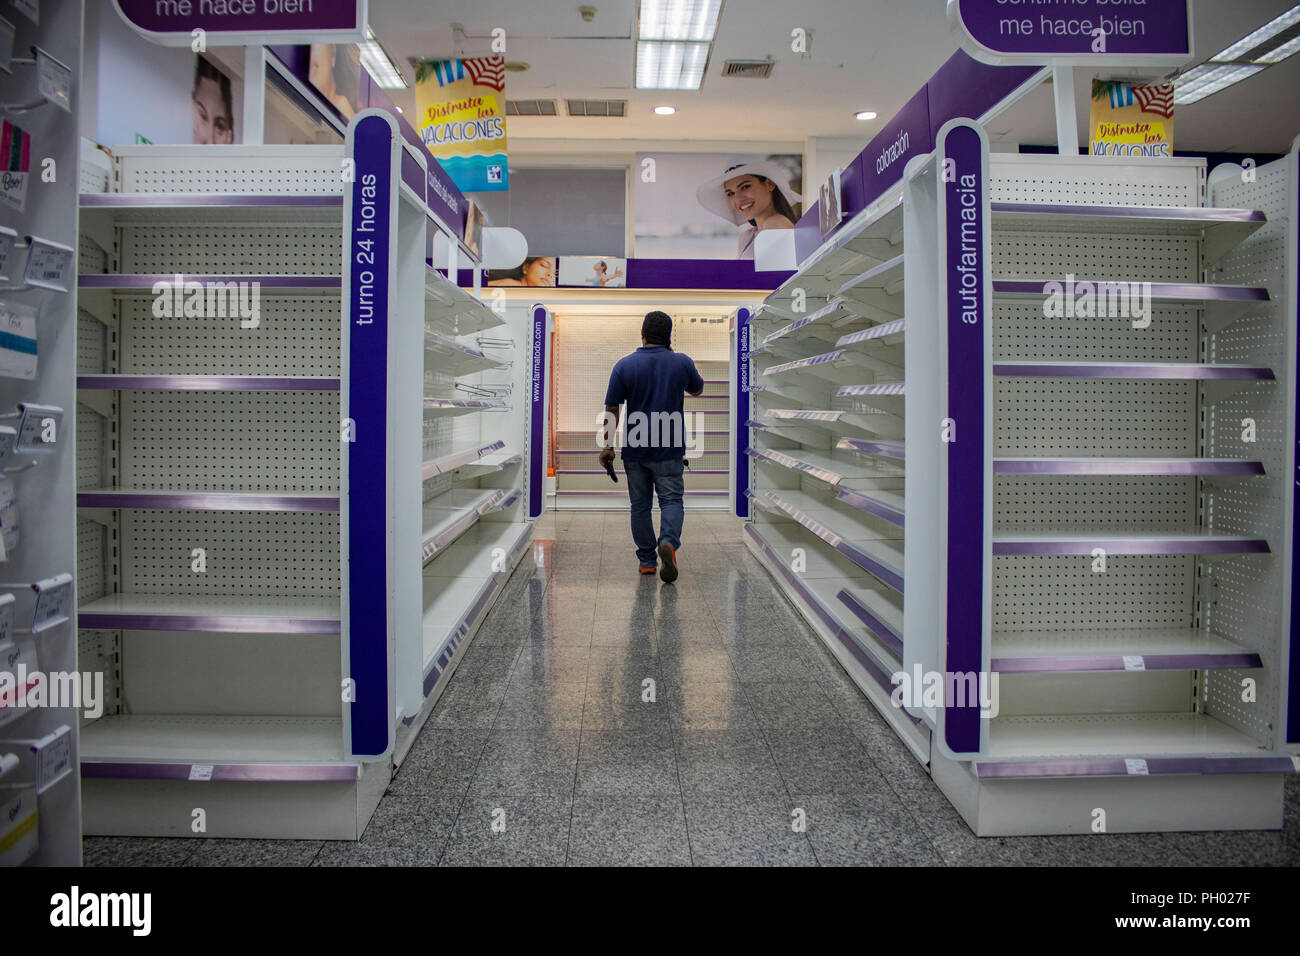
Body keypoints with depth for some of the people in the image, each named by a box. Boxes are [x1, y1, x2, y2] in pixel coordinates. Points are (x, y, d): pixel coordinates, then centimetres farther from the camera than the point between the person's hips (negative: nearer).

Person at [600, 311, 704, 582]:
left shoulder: (624, 365, -6)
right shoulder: (682, 362, -3)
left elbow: (612, 409, -6)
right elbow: (697, 390, 17)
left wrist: (608, 445, 2)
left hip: (635, 448, 1)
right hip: (669, 449, 0)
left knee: (640, 505, 11)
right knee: (671, 500, 5)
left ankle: (646, 560, 16)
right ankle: (669, 542, -22)